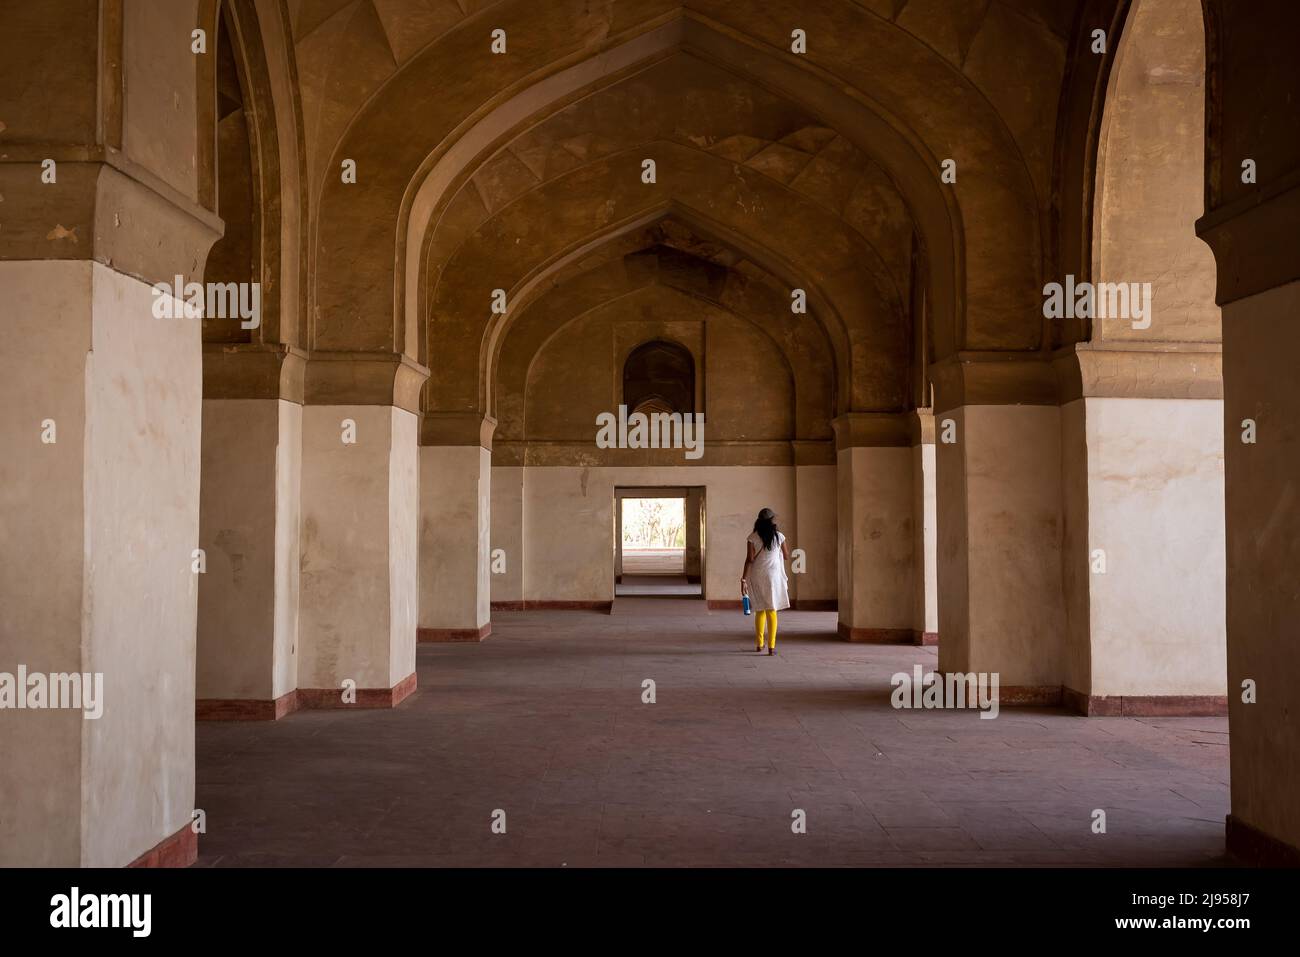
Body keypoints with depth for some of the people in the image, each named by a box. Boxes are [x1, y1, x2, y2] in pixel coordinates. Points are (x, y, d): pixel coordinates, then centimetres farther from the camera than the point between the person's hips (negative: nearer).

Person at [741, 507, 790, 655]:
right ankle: (771, 646, -5)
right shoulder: (779, 536, -3)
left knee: (759, 611, 16)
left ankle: (759, 644, 22)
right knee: (771, 610, 2)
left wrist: (743, 579, -9)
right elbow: (786, 556, 9)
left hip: (756, 577, 1)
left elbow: (749, 559, -10)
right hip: (773, 576, -1)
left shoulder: (752, 537, -5)